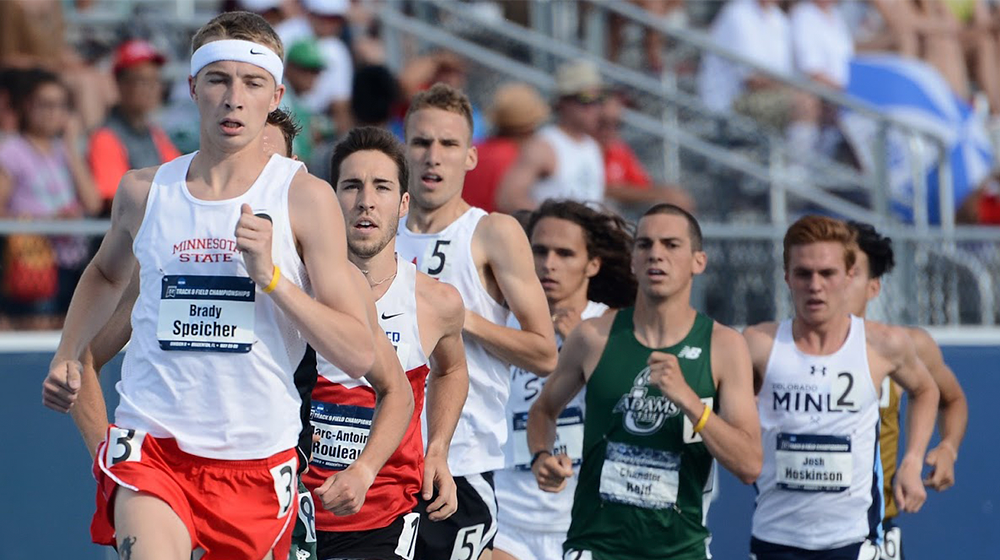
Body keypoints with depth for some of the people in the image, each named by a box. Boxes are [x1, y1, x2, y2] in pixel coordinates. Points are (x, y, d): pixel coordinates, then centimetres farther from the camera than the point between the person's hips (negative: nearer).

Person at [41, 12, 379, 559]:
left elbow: (360, 355, -8)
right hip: (151, 442, 0)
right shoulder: (144, 190, 5)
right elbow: (106, 273, 30)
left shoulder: (305, 198, -3)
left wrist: (270, 275, -17)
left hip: (257, 456, 0)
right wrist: (66, 358, 17)